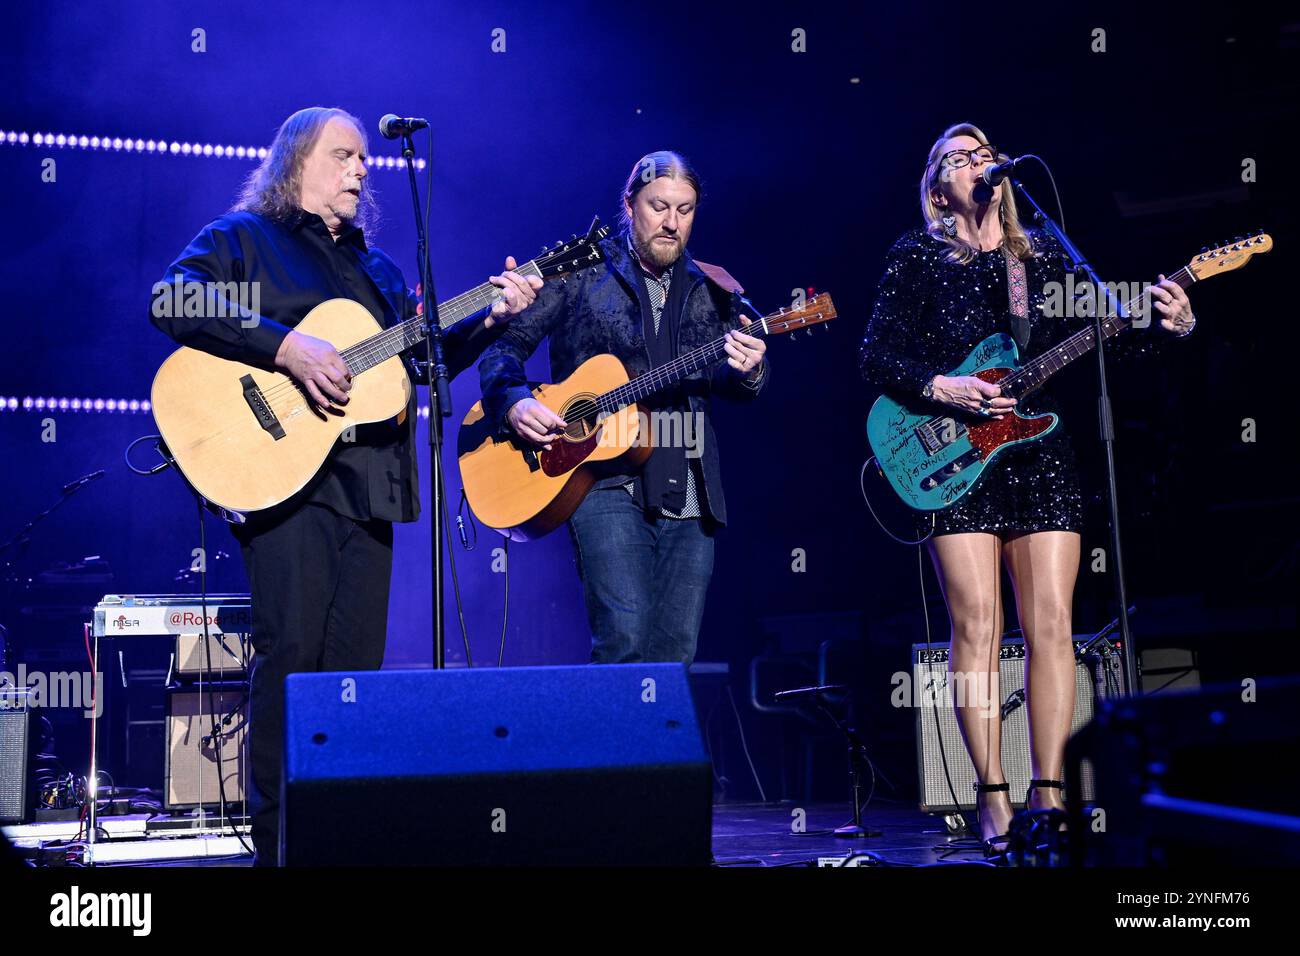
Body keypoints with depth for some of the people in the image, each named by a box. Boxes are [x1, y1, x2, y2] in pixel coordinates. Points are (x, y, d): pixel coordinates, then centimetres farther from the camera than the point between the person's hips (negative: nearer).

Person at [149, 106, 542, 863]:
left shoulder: (378, 267, 25)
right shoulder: (242, 238, 6)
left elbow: (427, 357, 20)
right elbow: (174, 303, -12)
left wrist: (493, 318, 4)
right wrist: (286, 348, -20)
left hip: (367, 482, 6)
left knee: (356, 663, 5)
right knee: (292, 652, -11)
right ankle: (279, 839, -3)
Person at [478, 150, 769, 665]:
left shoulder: (712, 290, 14)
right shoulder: (580, 270, 4)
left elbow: (727, 383, 11)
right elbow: (506, 342, 3)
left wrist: (748, 371, -13)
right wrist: (513, 402, -16)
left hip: (691, 496, 4)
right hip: (606, 481, -4)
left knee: (677, 652, 4)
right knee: (626, 638, -18)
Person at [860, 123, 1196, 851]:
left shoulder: (1046, 255, 14)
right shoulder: (917, 258, 6)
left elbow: (1102, 336, 7)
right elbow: (877, 356, 1)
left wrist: (1169, 324, -10)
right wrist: (939, 389, -15)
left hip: (1040, 455, 3)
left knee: (1052, 623, -3)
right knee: (978, 626, -7)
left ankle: (1049, 792, 3)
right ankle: (993, 799, -2)